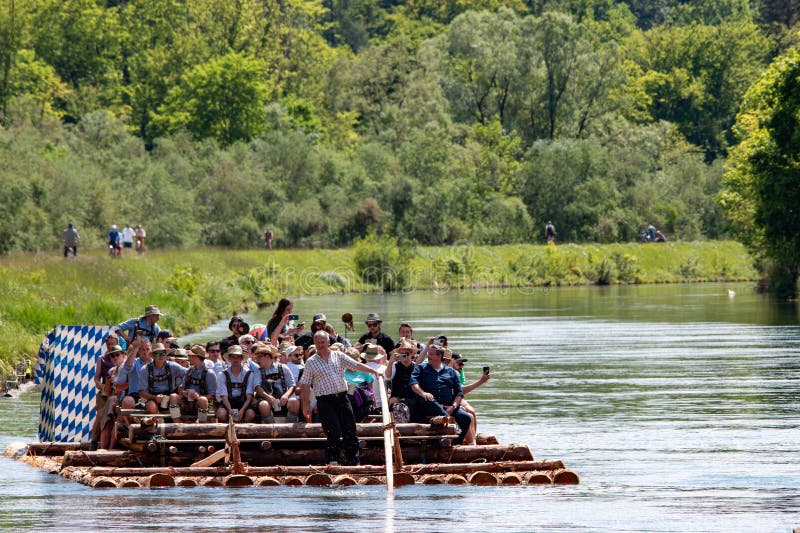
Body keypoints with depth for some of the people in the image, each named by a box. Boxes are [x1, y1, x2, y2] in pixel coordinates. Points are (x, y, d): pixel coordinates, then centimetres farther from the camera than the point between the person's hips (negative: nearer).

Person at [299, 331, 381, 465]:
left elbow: (356, 365, 5)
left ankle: (353, 463, 9)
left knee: (351, 433, 2)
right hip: (325, 402, -3)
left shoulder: (339, 356, 11)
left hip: (342, 398, 3)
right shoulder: (311, 363, 4)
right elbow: (305, 385, 5)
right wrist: (306, 405, 0)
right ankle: (332, 462, -10)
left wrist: (373, 371, -10)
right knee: (334, 434, -13)